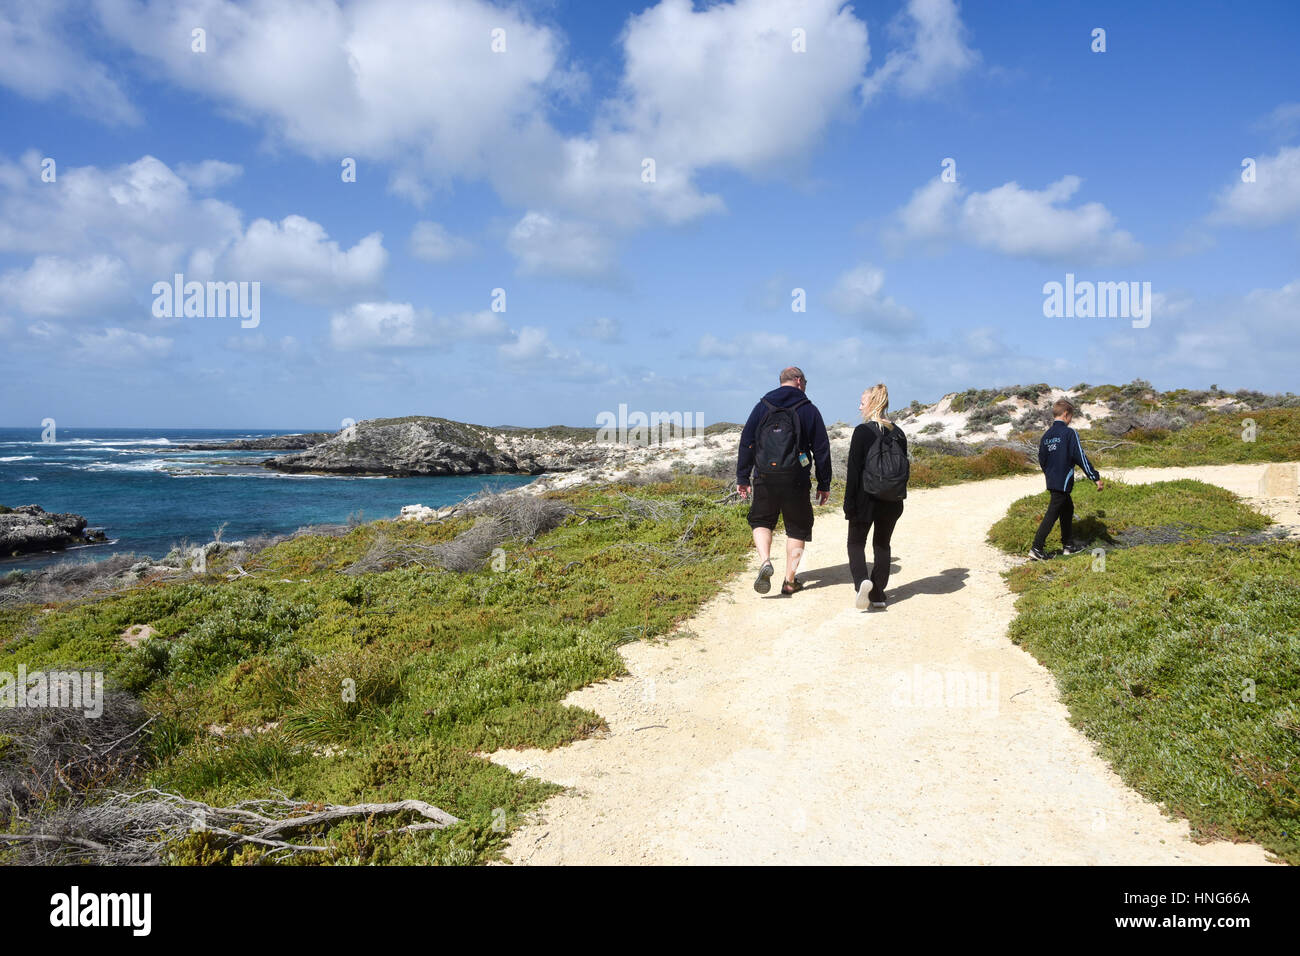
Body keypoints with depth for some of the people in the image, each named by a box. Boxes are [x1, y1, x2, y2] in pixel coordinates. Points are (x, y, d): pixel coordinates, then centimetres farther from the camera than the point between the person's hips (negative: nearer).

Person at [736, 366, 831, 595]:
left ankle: (765, 562, -7)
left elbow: (746, 442, 5)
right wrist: (824, 485, 8)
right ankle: (790, 580, 12)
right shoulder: (809, 409, 3)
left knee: (761, 520, 18)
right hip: (796, 480, -1)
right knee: (797, 528, 12)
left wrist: (742, 478, 9)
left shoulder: (762, 407, 7)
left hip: (765, 477, 1)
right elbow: (821, 449, 2)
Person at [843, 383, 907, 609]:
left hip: (866, 498, -5)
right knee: (882, 545, 16)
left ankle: (861, 581, -18)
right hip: (892, 502, 5)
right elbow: (904, 468, 10)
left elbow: (854, 469, -13)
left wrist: (849, 502, -9)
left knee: (856, 542, 7)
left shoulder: (862, 431, -11)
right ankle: (878, 594, 16)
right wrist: (898, 497, 18)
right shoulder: (898, 433, 5)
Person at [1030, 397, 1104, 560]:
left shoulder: (1046, 435, 9)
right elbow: (1081, 458, -15)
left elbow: (1041, 459, 15)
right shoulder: (1069, 433, -13)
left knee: (1067, 509, 21)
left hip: (1051, 481, 8)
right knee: (1052, 514, -6)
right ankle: (1037, 548, -6)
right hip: (1063, 483, -8)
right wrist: (1096, 477, -11)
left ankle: (1068, 545, 29)